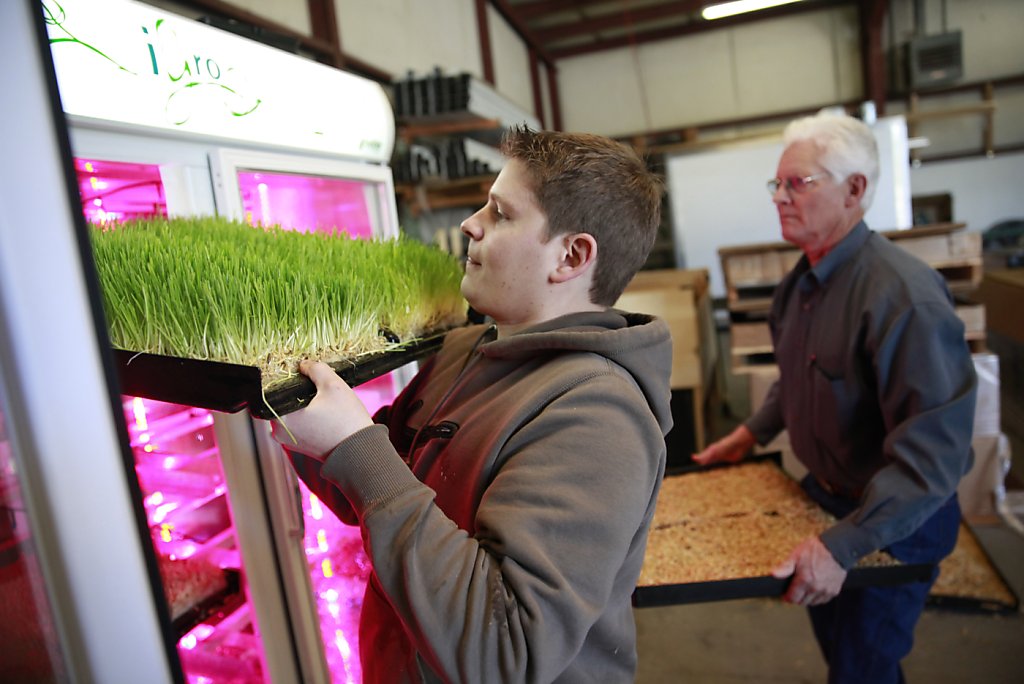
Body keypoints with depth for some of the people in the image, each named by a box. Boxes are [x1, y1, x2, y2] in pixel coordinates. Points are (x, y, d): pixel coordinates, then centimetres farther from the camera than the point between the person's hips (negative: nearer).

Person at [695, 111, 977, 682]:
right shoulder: (802, 280, -1)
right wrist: (753, 432, 10)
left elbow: (932, 451, -34)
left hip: (894, 517, -8)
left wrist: (841, 546, -37)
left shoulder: (902, 292, -31)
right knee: (832, 634, 26)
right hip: (825, 493, 8)